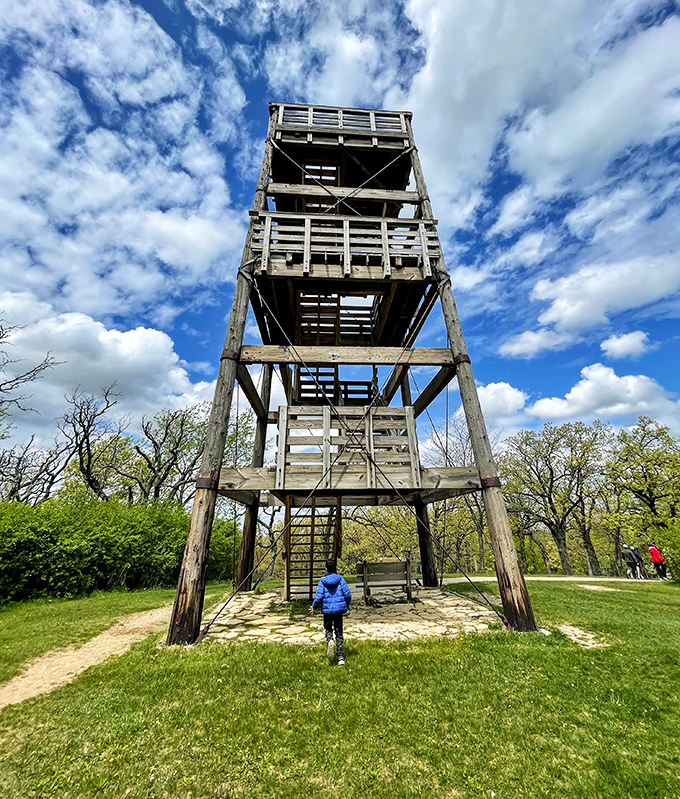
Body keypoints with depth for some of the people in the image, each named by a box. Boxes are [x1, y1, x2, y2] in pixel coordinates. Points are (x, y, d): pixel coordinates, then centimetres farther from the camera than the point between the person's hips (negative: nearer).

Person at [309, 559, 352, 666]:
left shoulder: (322, 581, -5)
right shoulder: (340, 579, -4)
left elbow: (319, 596, -10)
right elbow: (347, 594, -7)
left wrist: (314, 607, 8)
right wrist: (347, 605, 13)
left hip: (327, 609, 0)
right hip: (339, 609, 1)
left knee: (328, 629, 19)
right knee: (339, 632, 13)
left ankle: (330, 641, -11)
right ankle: (340, 657, 11)